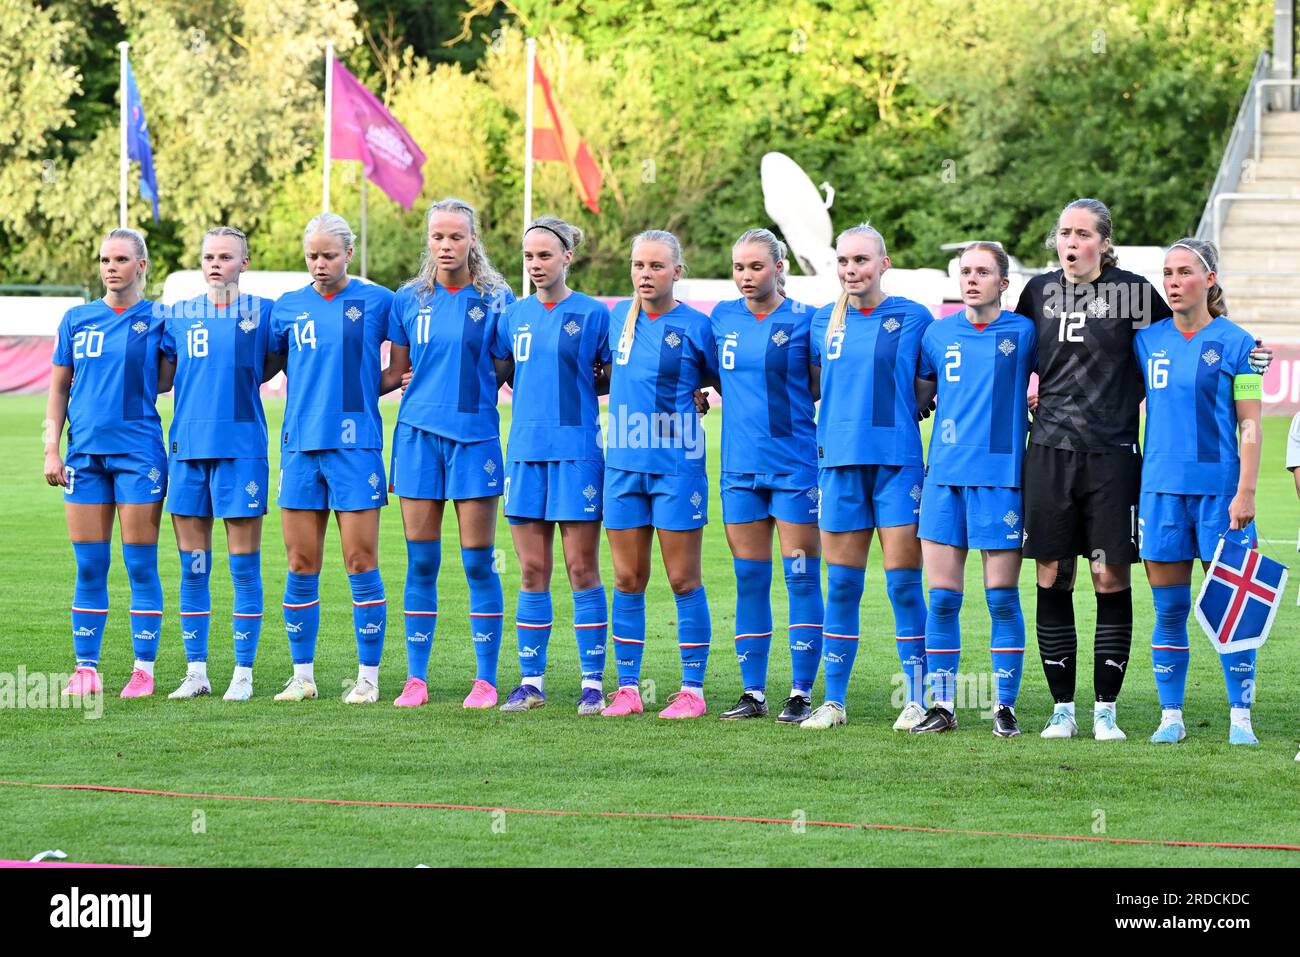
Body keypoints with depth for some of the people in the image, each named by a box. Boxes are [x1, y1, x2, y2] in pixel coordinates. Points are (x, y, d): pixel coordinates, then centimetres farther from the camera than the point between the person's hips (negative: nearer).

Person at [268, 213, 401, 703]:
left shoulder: (376, 301, 1)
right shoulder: (287, 307, 10)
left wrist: (361, 391, -2)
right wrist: (316, 395, 6)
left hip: (355, 446, -3)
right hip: (300, 446, 3)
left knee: (361, 563, -3)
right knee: (301, 566, 4)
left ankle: (368, 676, 3)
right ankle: (302, 675, 12)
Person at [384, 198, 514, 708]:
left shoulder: (496, 300, 1)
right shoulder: (409, 299, 8)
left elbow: (505, 372, 3)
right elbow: (396, 372, 14)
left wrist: (466, 389, -8)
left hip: (474, 436, -2)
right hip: (418, 434, 2)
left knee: (479, 561, -2)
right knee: (421, 561, 3)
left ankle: (486, 680, 4)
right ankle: (416, 679, 9)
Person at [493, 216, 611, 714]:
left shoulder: (593, 314, -2)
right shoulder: (514, 316, 10)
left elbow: (615, 380, 4)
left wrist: (579, 386, -9)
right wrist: (535, 392, 6)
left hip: (577, 452, -4)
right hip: (526, 450, 4)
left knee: (582, 569, -2)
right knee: (532, 572, 6)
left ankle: (593, 681, 4)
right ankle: (531, 681, 11)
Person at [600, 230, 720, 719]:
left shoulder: (695, 326, -6)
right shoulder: (620, 316, 9)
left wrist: (692, 400, -5)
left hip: (678, 465, -5)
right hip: (624, 463, 5)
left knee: (683, 580, -1)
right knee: (627, 580, 7)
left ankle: (692, 689, 5)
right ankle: (628, 688, 12)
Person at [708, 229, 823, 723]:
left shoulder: (801, 320, -4)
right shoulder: (723, 318, 8)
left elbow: (823, 386, 0)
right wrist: (749, 406, 9)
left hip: (795, 464, -4)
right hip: (740, 467, 4)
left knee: (801, 578, -2)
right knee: (749, 579, 7)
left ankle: (802, 693, 2)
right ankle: (753, 692, 12)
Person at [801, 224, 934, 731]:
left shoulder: (913, 319, 0)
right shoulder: (823, 322, 10)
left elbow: (927, 388, 7)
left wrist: (892, 411, -3)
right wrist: (847, 413, 9)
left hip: (897, 461, -3)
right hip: (840, 461, 3)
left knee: (903, 582, -4)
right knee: (842, 584, 6)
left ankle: (917, 699, 3)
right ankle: (834, 700, 11)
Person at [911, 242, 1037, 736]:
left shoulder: (1023, 332, 0)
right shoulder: (939, 333, 9)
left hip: (1000, 477, -3)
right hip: (945, 475, 3)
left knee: (1002, 598, -1)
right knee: (941, 597, 2)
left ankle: (1005, 706, 7)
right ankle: (942, 705, 10)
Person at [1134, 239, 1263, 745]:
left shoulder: (1234, 342, -2)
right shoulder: (1147, 341, 7)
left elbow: (1249, 426, -3)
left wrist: (1246, 491, -10)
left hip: (1219, 486, -3)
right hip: (1161, 489, 3)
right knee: (1169, 610, 5)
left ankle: (1240, 717, 5)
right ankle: (1171, 717, 11)